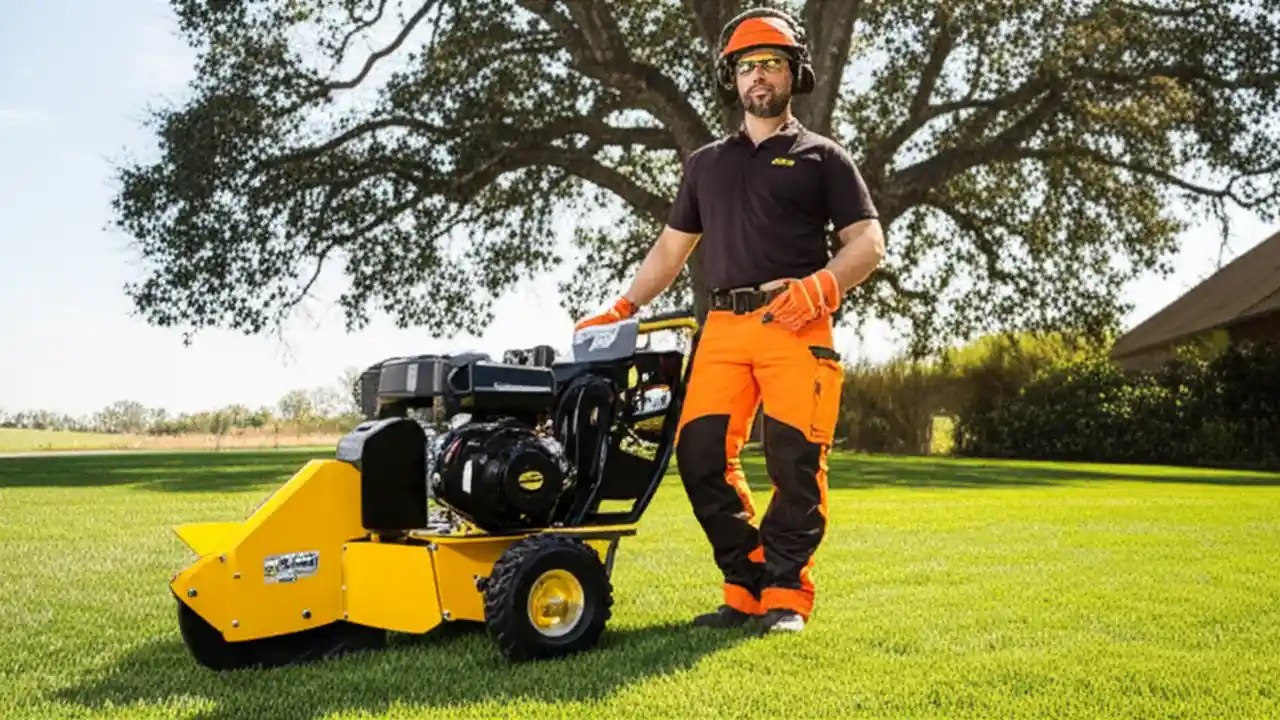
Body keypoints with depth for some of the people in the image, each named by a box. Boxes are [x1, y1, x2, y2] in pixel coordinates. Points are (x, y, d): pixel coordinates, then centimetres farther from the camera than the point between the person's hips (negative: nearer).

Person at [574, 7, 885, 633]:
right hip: (722, 327, 4)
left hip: (795, 328, -3)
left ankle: (786, 594, 6)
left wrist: (819, 286, -12)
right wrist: (620, 310, 16)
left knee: (795, 461, -8)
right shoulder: (705, 163, 22)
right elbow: (670, 250, 25)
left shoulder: (822, 157, 12)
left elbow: (868, 245, 6)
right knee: (702, 455, -6)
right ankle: (746, 587, 8)